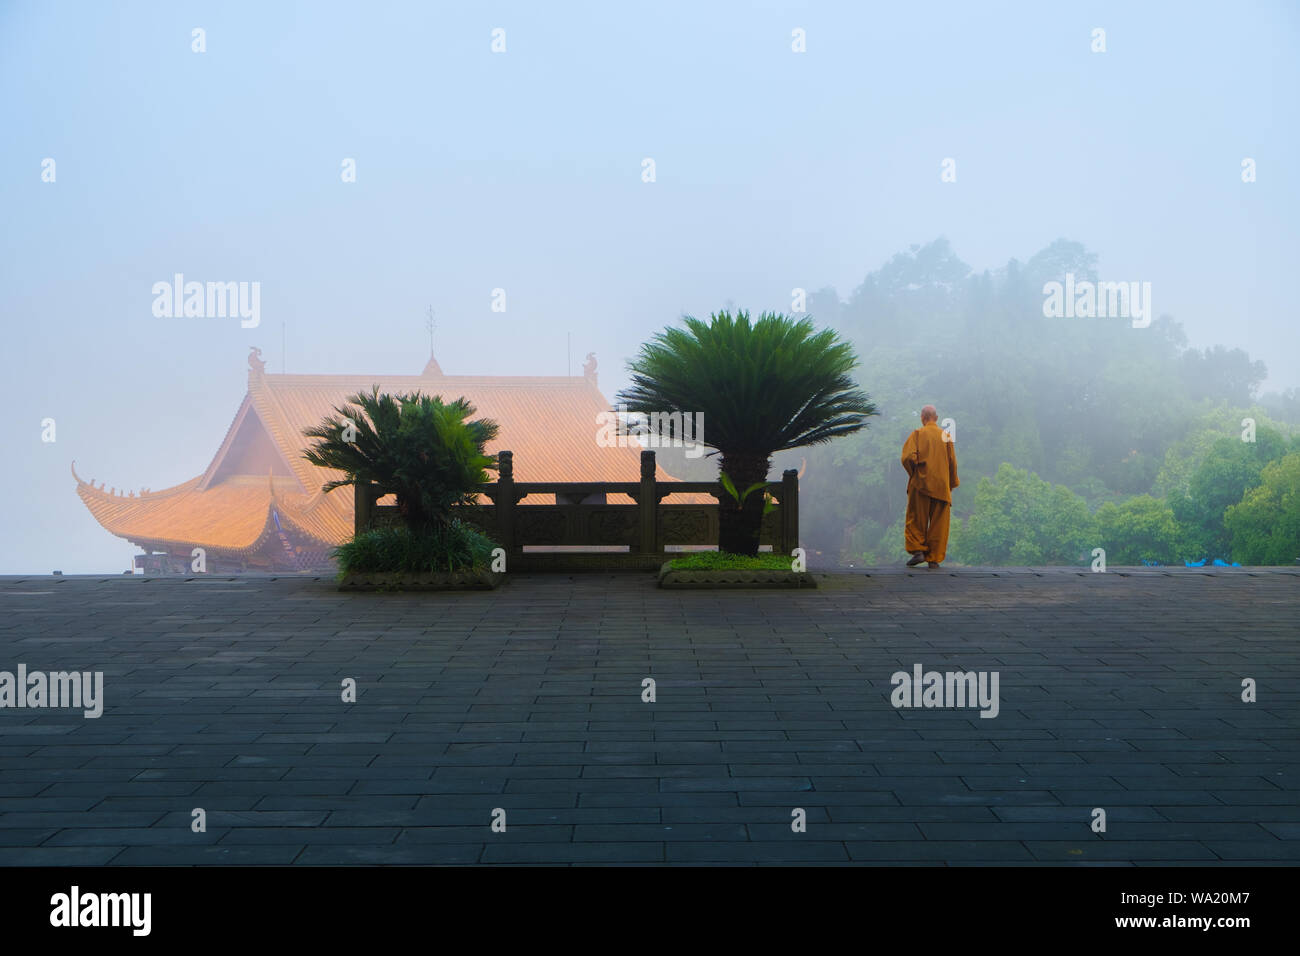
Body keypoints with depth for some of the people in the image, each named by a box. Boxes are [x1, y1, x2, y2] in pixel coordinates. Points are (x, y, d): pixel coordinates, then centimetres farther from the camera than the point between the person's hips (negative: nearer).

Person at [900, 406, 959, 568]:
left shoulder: (917, 434, -3)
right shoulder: (946, 436, 4)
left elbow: (907, 457, -14)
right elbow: (952, 462, 3)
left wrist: (914, 474, 3)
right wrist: (951, 485, 13)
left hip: (921, 484, -2)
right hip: (941, 486, 2)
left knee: (916, 520, 9)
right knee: (938, 523, 5)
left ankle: (918, 550, -3)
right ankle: (934, 558, 4)